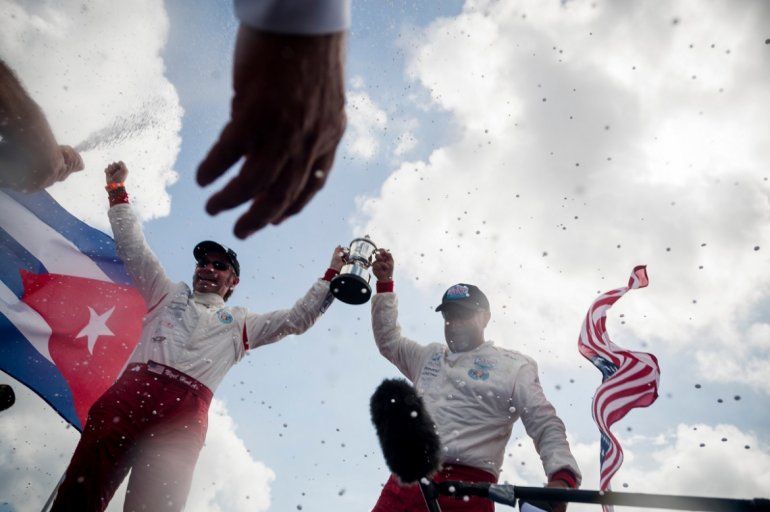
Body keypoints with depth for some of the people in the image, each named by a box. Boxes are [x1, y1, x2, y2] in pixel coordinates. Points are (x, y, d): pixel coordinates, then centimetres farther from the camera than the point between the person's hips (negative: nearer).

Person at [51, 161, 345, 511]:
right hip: (132, 389, 1)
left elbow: (298, 319, 27)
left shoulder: (240, 322, 31)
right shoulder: (168, 292, 34)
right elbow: (133, 249, 32)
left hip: (186, 408, -1)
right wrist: (118, 192, 31)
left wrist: (331, 275, 22)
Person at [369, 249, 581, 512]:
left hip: (467, 490, -4)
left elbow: (546, 426, 3)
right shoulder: (429, 357, 24)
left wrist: (562, 476, -16)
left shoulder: (514, 366, 10)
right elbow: (388, 340, 35)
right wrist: (385, 283, 28)